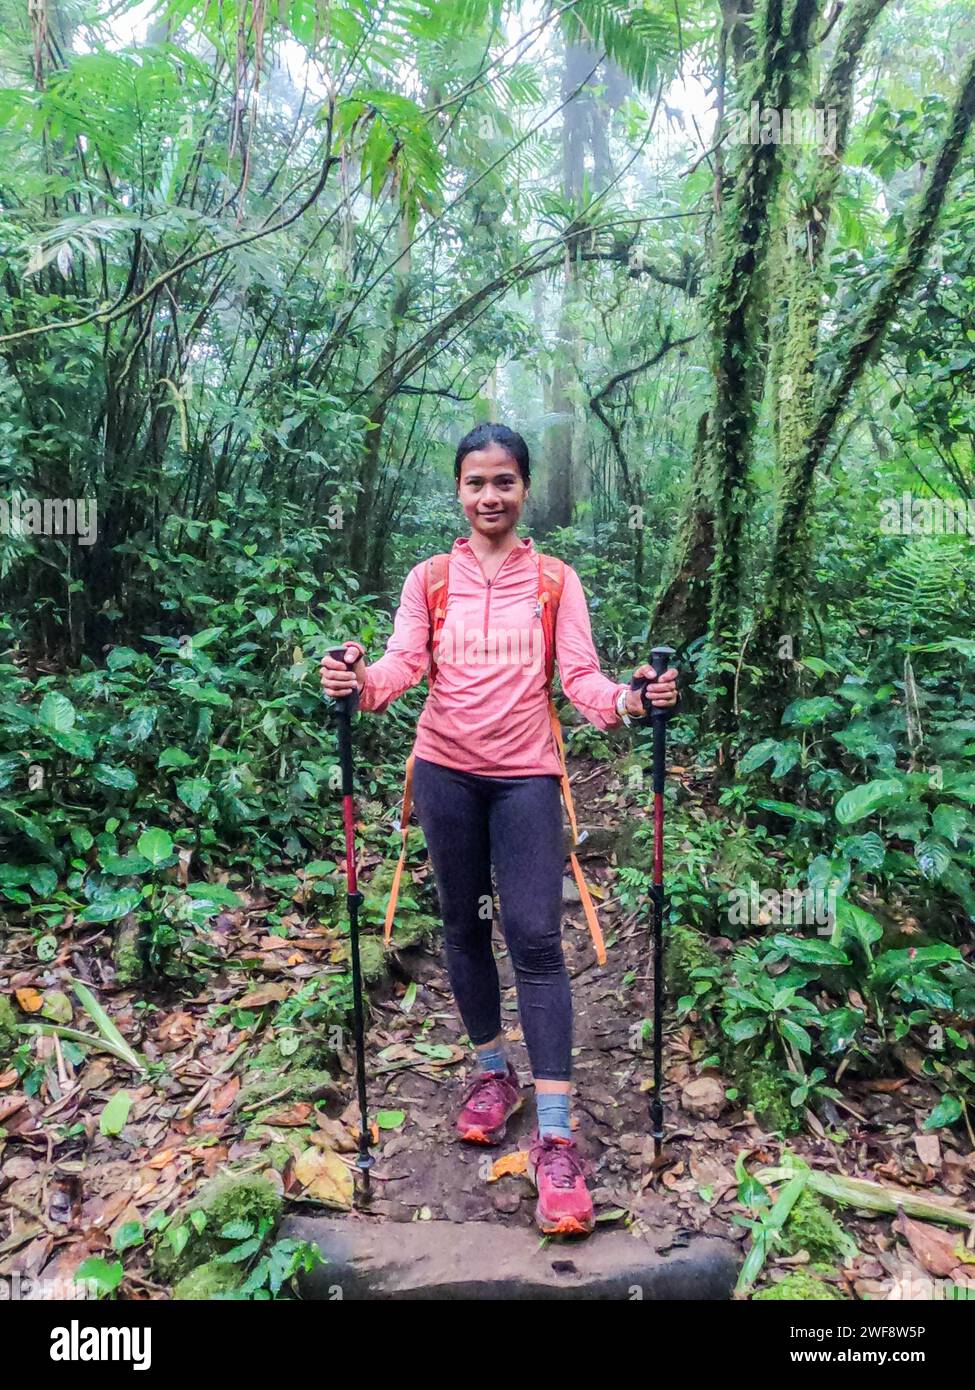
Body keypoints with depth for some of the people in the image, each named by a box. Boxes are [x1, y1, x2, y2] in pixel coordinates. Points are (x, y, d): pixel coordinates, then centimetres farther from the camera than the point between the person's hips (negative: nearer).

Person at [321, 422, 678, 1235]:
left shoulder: (556, 581, 4)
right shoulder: (429, 580, 6)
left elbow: (580, 675, -5)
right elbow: (403, 662, -8)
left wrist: (628, 701, -25)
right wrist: (360, 682, -29)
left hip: (526, 776, -2)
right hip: (446, 771, 2)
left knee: (535, 938, -8)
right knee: (464, 926, 12)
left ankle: (556, 1139, -2)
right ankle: (493, 1073, 34)